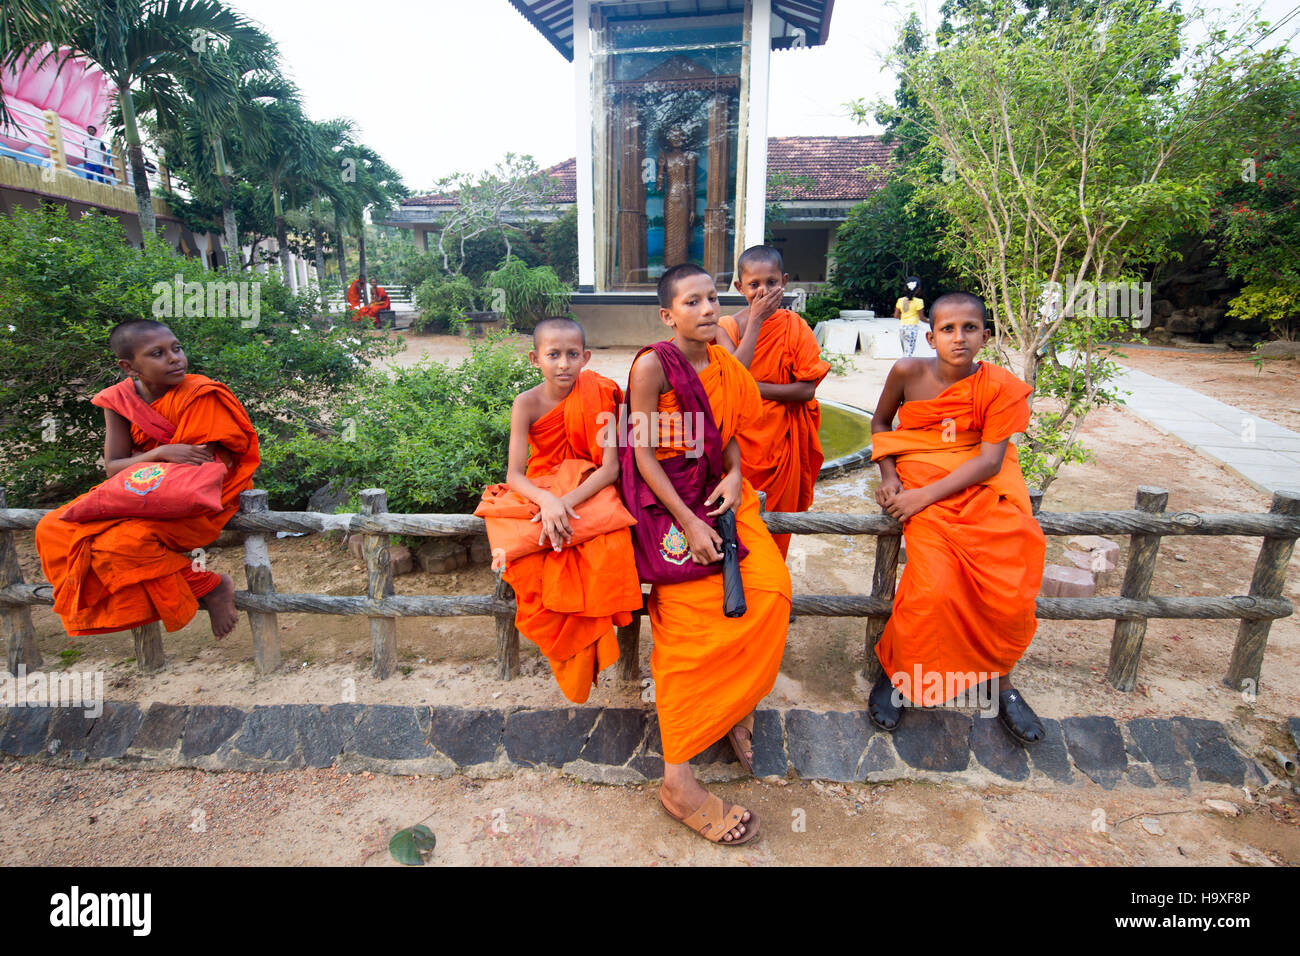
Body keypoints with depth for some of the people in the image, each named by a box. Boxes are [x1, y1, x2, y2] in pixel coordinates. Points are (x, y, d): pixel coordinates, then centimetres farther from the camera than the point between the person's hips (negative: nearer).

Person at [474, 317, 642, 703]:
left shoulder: (597, 396, -8)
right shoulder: (527, 403, -8)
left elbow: (611, 467, -14)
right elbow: (514, 475, -13)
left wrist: (567, 501, -29)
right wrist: (547, 500, -34)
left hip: (589, 491, -1)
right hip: (539, 493, 1)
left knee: (612, 547, -33)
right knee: (523, 555, -30)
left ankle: (584, 654, -9)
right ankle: (563, 650, -5)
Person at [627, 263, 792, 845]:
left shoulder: (724, 366, 8)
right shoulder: (652, 366, -11)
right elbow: (644, 454, -14)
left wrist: (734, 476, -6)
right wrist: (688, 522, -19)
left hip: (718, 490, 6)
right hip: (665, 496, -6)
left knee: (772, 589, -16)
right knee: (691, 617, -18)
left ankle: (738, 707, 9)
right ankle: (678, 780, -10)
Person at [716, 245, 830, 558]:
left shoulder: (794, 326, -3)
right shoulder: (727, 326, -3)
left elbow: (807, 390, -9)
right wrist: (756, 320, -18)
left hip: (780, 442, 1)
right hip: (737, 440, 0)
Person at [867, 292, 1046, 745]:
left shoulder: (1001, 386, -5)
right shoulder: (908, 372, -5)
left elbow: (989, 460, -11)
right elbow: (880, 421, 12)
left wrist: (925, 495, -21)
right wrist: (889, 476, -2)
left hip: (984, 492, 2)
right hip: (920, 493, -1)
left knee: (1011, 597, -10)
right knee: (934, 590, -22)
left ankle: (998, 680, 21)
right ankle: (896, 672, 5)